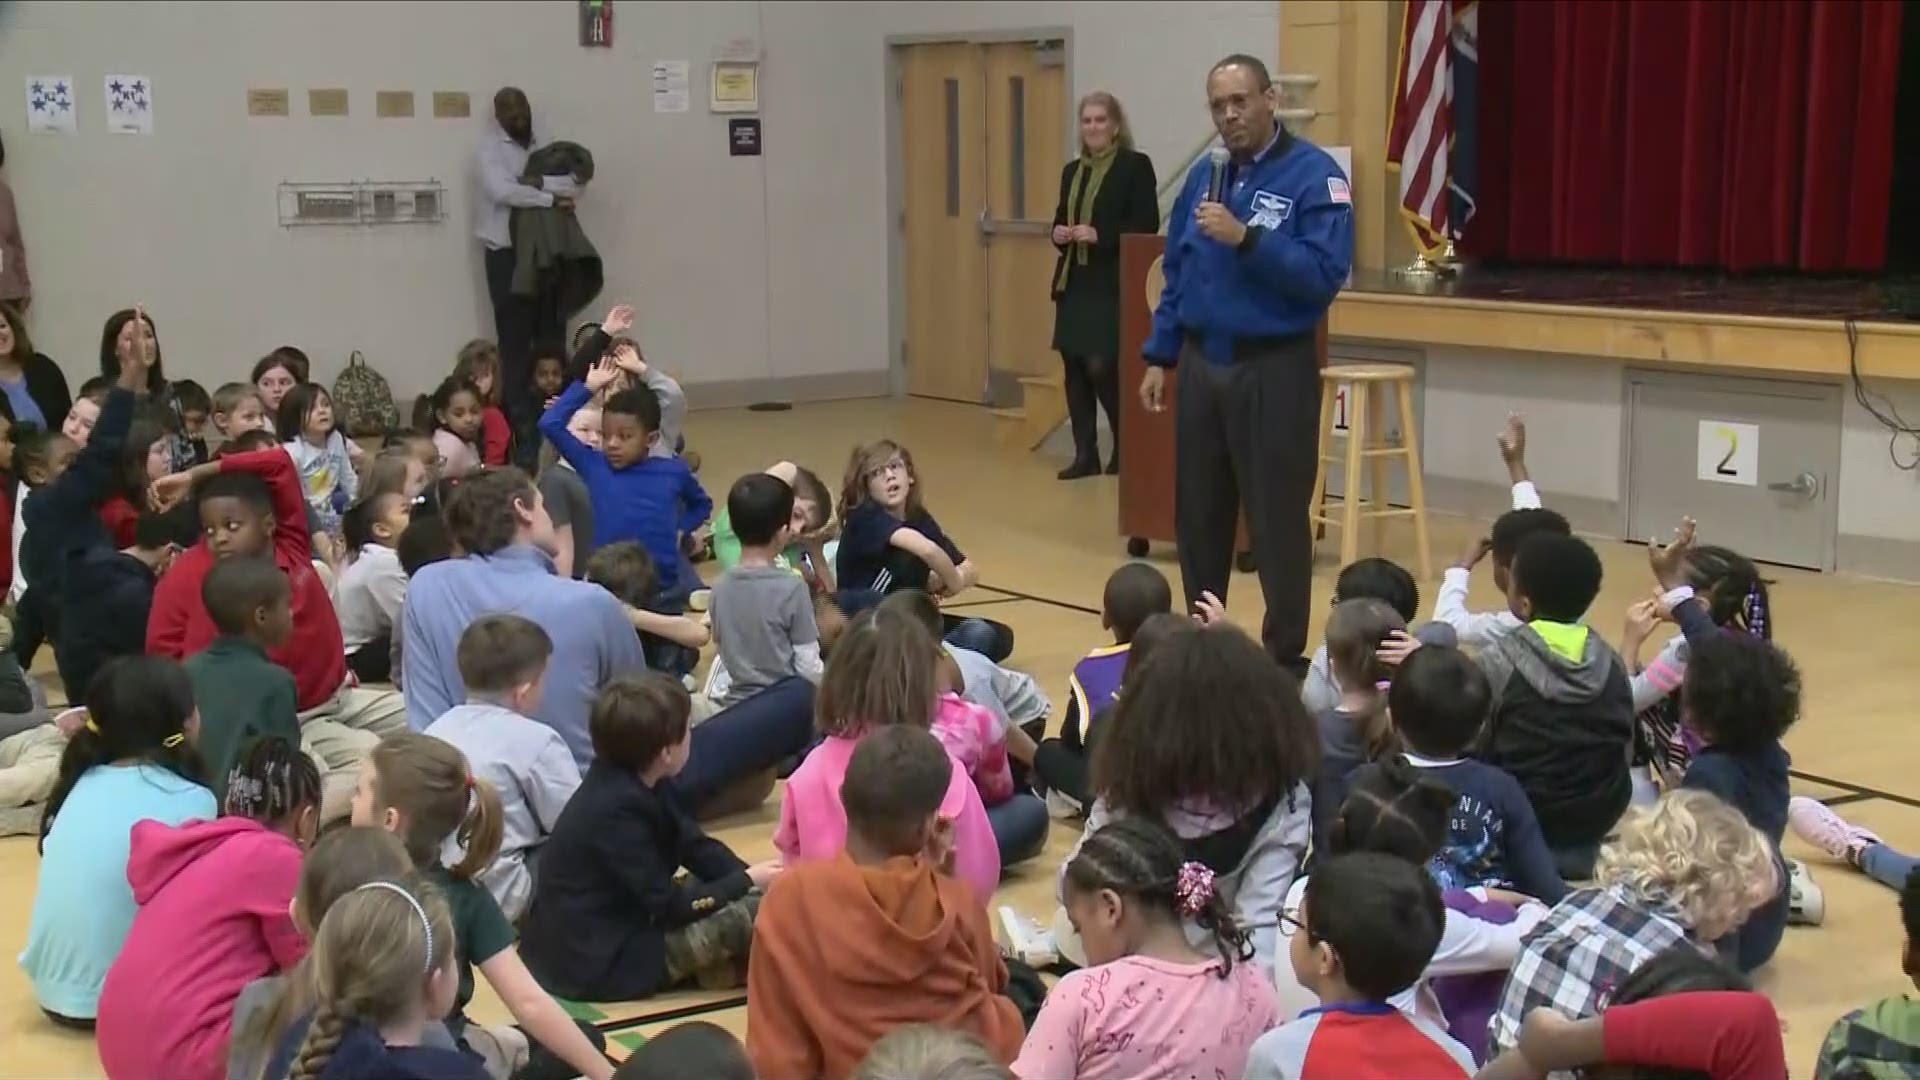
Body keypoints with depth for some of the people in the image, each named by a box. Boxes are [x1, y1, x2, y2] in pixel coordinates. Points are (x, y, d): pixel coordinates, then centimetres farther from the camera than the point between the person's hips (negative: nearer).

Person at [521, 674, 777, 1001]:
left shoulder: (637, 782, 3)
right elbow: (668, 908, -22)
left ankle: (722, 959, 1)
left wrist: (747, 876, -8)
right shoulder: (618, 809, -26)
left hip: (612, 930, 10)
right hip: (595, 963, -10)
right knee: (757, 909, -18)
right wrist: (748, 882, -11)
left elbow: (697, 847, 9)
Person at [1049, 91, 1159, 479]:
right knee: (1074, 367, 5)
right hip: (1073, 282, 7)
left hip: (1112, 285, -7)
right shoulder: (1072, 171, 16)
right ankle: (1085, 454, 12)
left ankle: (1125, 448, 10)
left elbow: (1147, 224, -11)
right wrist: (1058, 233, -1)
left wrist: (1100, 235, -19)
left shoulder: (1136, 165, -4)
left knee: (1103, 366, -10)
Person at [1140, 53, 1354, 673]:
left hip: (1274, 370, -6)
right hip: (1202, 366, 6)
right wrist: (1159, 357, 11)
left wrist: (1246, 238, -25)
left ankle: (1286, 656, 11)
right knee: (1198, 516, 13)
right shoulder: (1204, 176, 10)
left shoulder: (1314, 176, -10)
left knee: (1277, 520, 0)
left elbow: (1325, 274, -19)